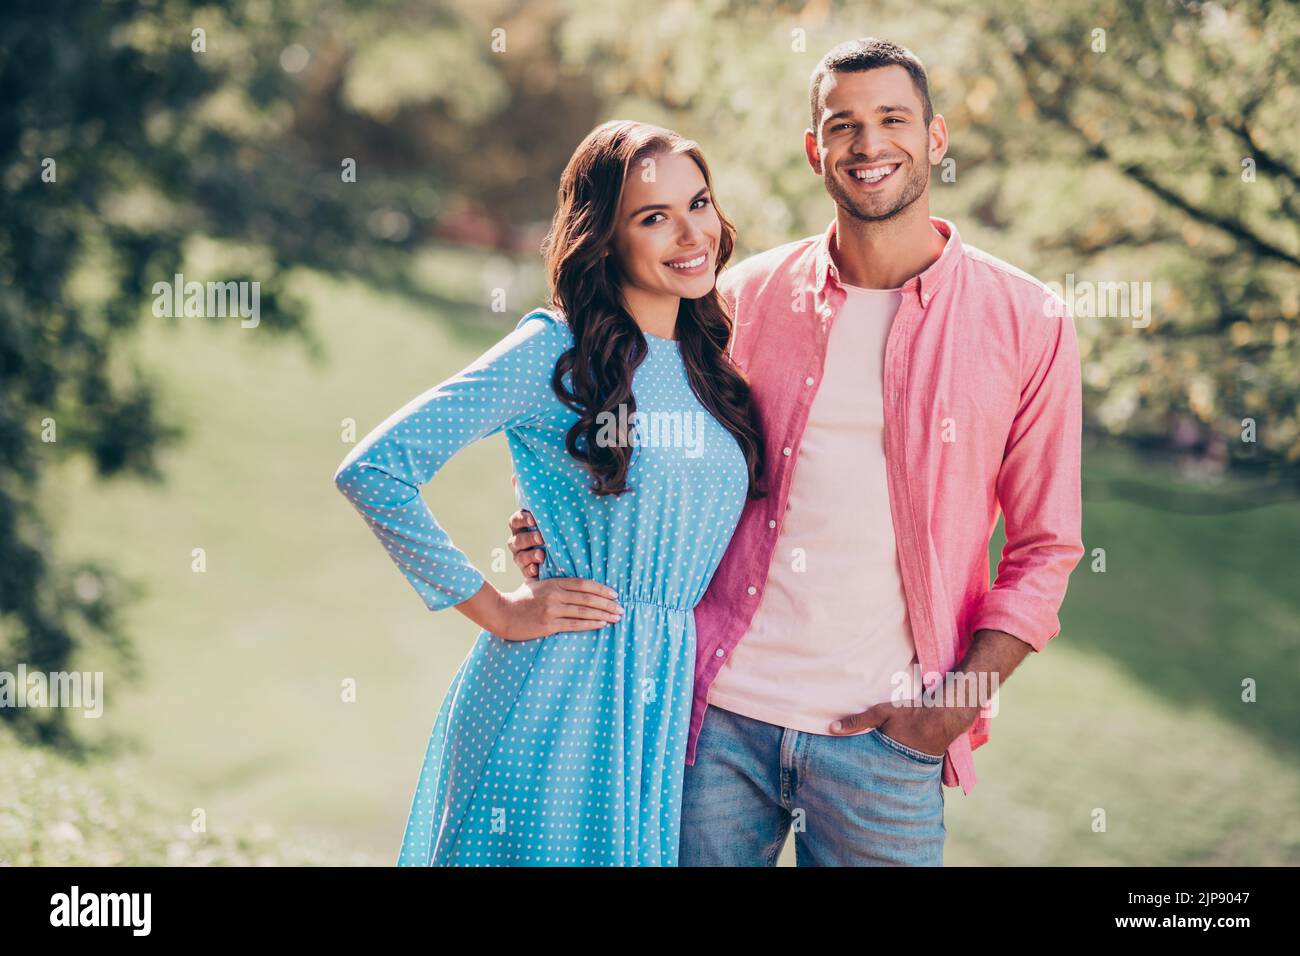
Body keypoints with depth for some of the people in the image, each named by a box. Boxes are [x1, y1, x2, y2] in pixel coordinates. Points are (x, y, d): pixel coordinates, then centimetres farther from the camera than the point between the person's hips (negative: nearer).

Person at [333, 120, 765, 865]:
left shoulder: (715, 368, 11)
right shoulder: (557, 352, -8)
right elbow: (372, 470, -13)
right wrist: (496, 611, -11)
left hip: (668, 700, 6)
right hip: (549, 697, -6)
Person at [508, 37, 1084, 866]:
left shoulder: (1026, 322, 1)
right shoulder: (747, 298, 6)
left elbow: (1043, 548, 4)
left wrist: (959, 700, -6)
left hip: (881, 739, -1)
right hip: (717, 713, 2)